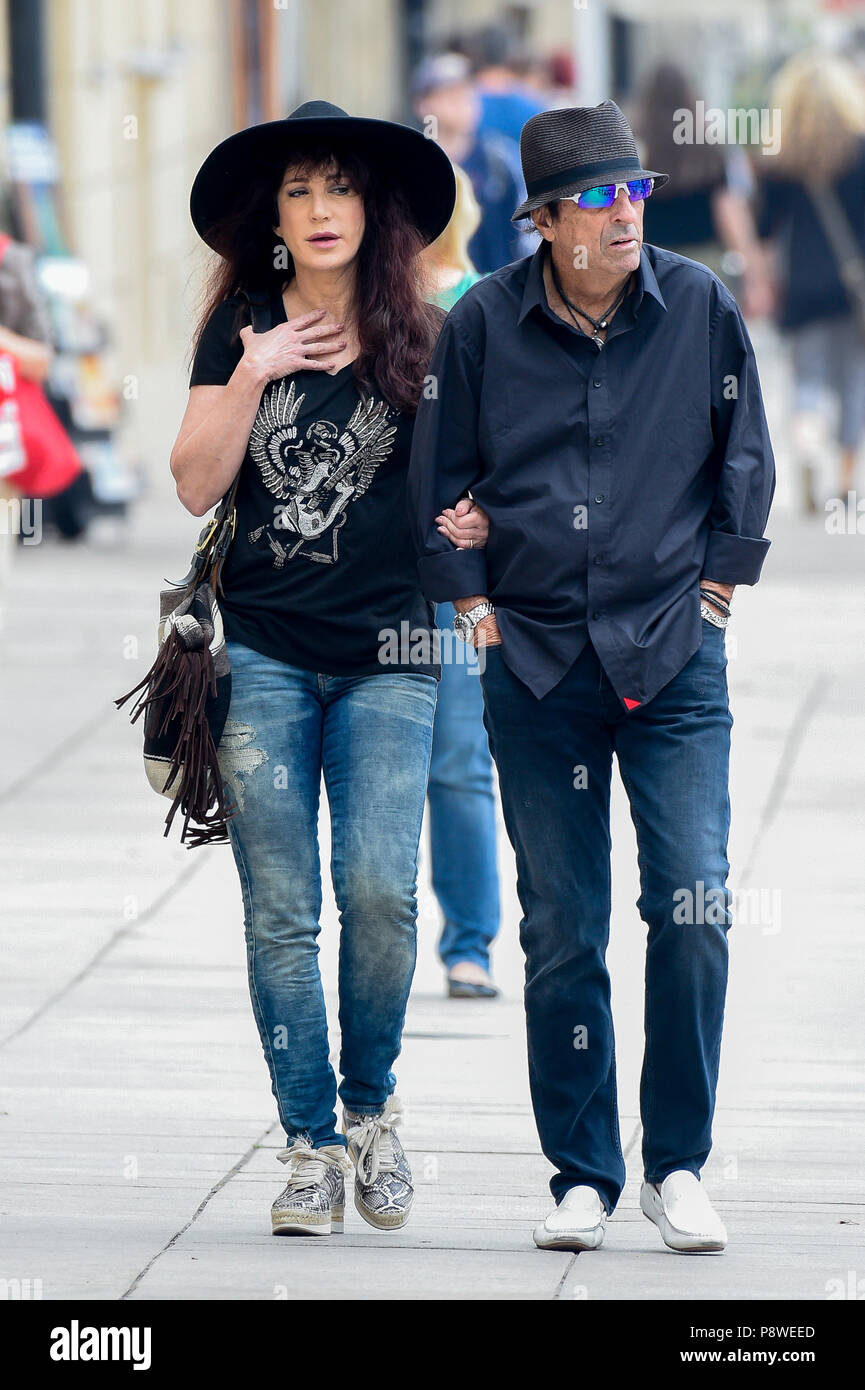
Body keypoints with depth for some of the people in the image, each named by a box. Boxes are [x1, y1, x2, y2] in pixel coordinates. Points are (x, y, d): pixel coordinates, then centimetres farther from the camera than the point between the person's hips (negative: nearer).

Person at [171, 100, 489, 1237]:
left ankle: (371, 1107, 10)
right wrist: (251, 378, -11)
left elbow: (464, 481, 15)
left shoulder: (422, 340, 6)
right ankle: (312, 1145, 7)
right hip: (263, 652, 1)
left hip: (388, 655, -1)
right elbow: (195, 486, 1)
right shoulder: (239, 332, 8)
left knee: (378, 888, -14)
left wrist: (478, 522, -7)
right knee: (280, 910, -2)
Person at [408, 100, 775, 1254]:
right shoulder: (483, 325, -2)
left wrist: (715, 589, 6)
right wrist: (474, 606, 5)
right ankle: (583, 1176, 12)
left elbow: (743, 460, 9)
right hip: (535, 666, 0)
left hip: (674, 654, 0)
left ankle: (678, 1165, 3)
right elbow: (438, 479, 8)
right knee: (561, 932, 3)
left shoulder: (699, 307, -1)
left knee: (694, 909, -9)